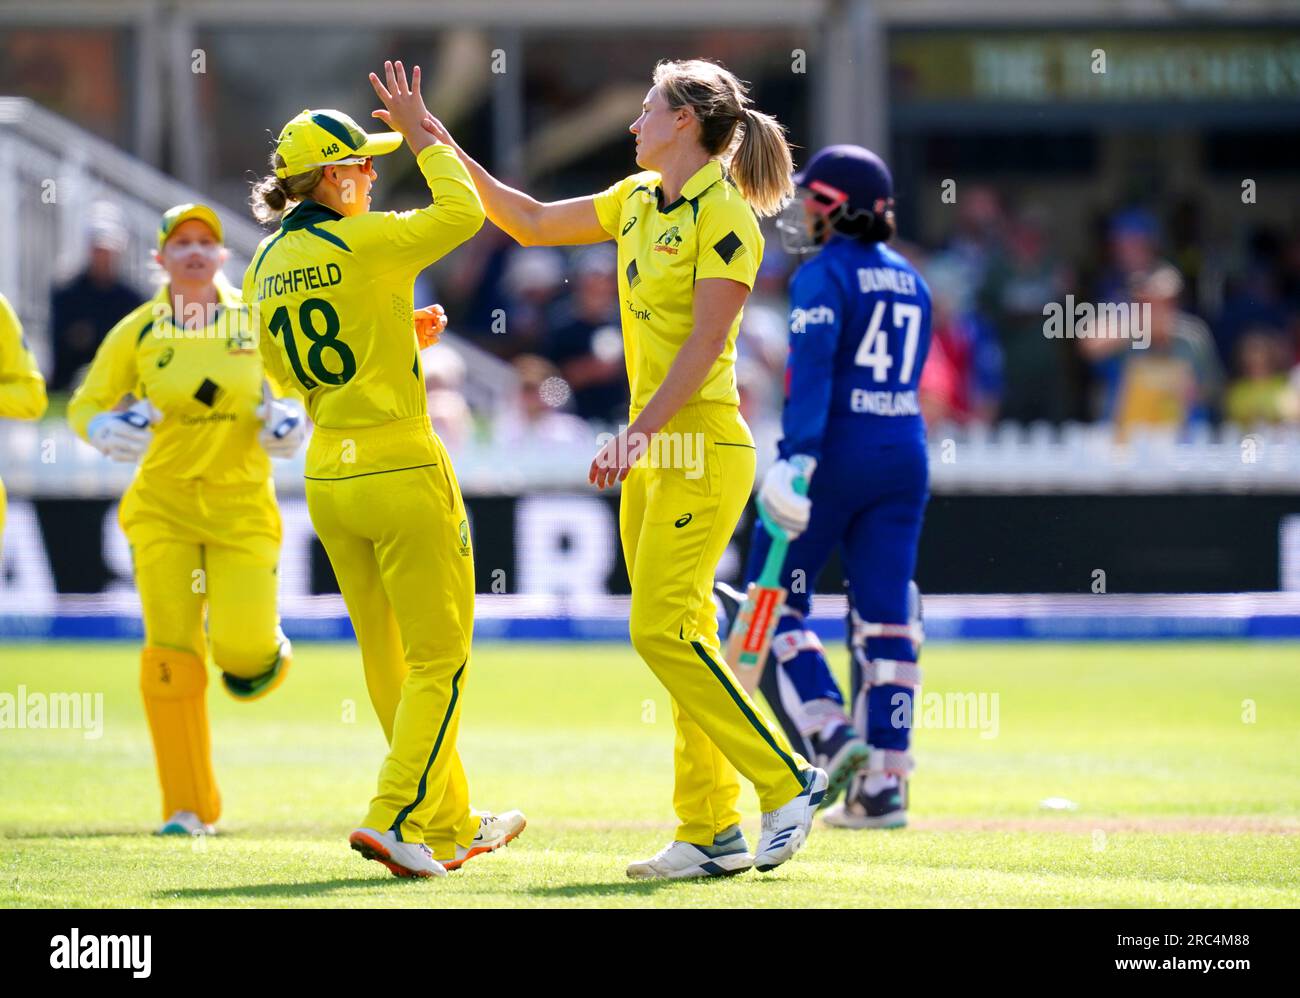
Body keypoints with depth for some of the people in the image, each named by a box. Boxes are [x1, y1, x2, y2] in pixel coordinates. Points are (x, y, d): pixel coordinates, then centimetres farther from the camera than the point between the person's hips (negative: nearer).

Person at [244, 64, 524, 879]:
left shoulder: (267, 267, 6)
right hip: (402, 467, -7)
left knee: (388, 660, 15)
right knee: (440, 658, 0)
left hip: (326, 473, 7)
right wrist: (420, 134, 2)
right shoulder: (368, 244, -16)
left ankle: (451, 824, 23)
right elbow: (463, 211, -9)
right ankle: (397, 818, -11)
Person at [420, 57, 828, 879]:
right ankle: (713, 832, 6)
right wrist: (444, 146, 19)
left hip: (701, 448, -9)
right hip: (654, 451, 9)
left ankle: (788, 782, -6)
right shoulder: (638, 201, 13)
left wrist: (635, 435, -22)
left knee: (664, 628, -14)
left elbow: (703, 347, -18)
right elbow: (531, 223, 22)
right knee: (677, 634, 5)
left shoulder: (725, 218, -13)